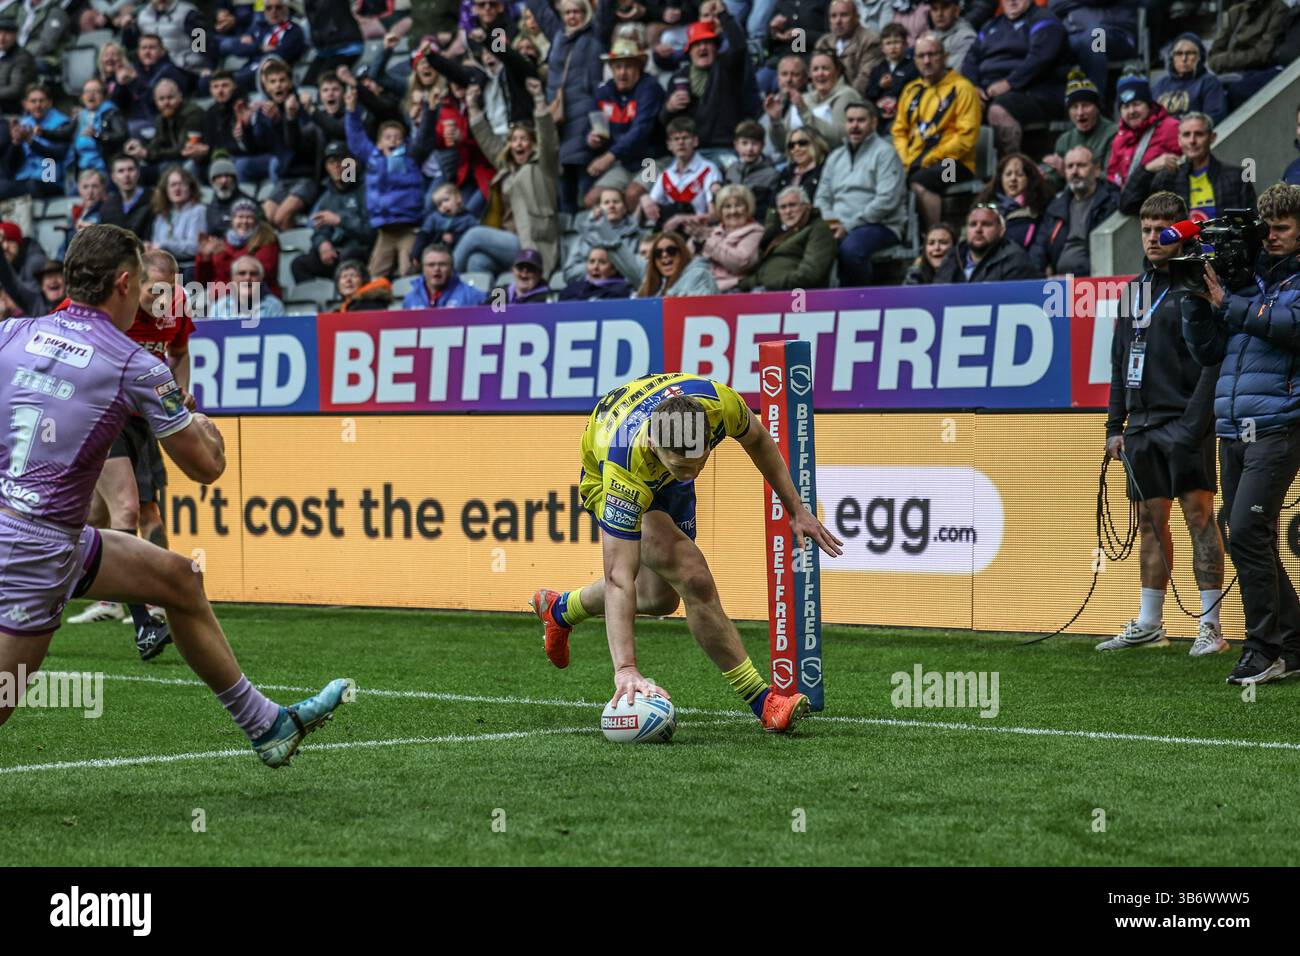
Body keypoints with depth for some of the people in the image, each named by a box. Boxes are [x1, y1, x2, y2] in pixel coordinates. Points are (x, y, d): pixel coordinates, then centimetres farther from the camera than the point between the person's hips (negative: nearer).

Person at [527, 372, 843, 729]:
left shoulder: (720, 404, -37)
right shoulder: (623, 471, -46)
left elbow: (757, 439, -10)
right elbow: (619, 578, -45)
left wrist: (796, 511, -4)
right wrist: (625, 669, -52)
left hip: (665, 481, 5)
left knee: (661, 597, 16)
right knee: (694, 578, -25)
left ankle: (561, 608, 43)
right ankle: (762, 702, -14)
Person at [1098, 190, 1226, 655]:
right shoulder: (1134, 290, 16)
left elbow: (1213, 362, -12)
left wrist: (1195, 422, -20)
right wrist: (1115, 425, 15)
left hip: (1184, 422, -7)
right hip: (1142, 425, 7)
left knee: (1198, 513, -10)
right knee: (1151, 519, 11)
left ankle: (1211, 625, -10)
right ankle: (1148, 625, 17)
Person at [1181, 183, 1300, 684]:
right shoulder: (1244, 277, 18)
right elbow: (1206, 351, 18)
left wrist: (1226, 303, -12)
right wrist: (1197, 300, 3)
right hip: (1232, 430, 6)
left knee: (1247, 532, -16)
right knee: (1254, 542, 7)